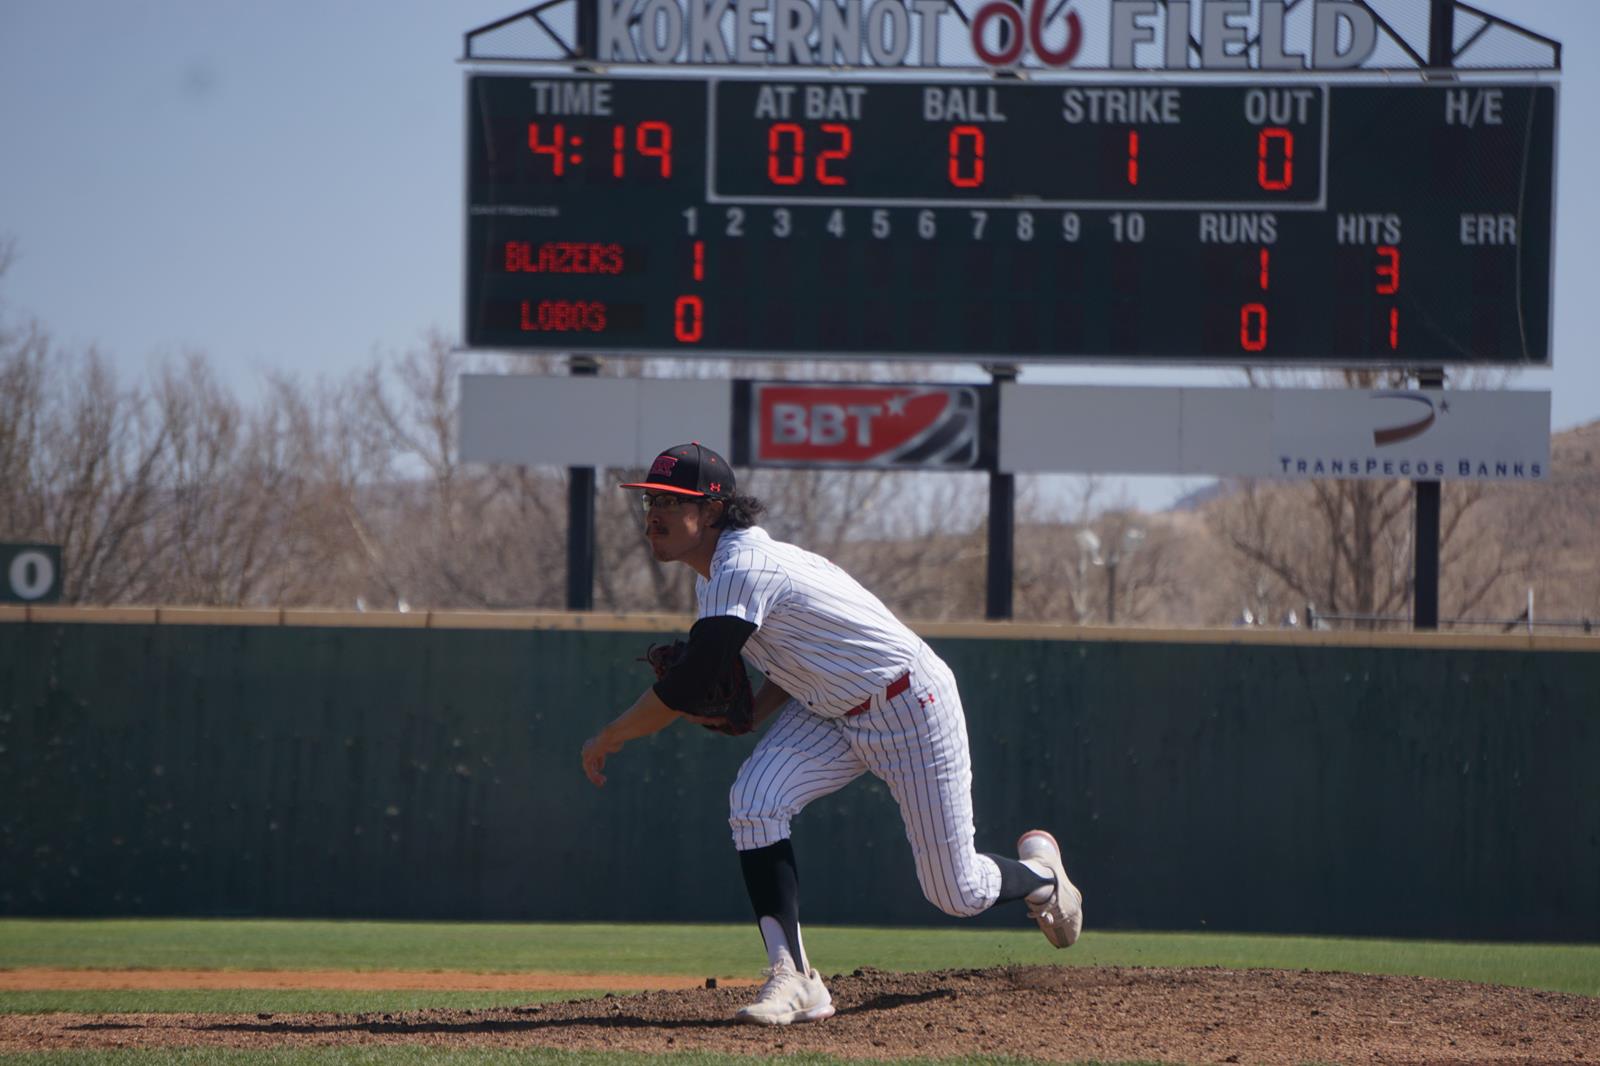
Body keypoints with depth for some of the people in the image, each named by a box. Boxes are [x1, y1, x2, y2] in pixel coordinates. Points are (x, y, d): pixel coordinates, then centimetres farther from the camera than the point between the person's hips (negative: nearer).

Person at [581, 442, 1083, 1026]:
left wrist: (606, 740, -21)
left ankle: (1039, 868, 35)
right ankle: (792, 978, -18)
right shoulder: (717, 574, 1)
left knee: (957, 894, 0)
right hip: (830, 714, 8)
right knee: (753, 801, -19)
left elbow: (686, 686, -34)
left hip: (911, 709, -8)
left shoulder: (742, 571, -30)